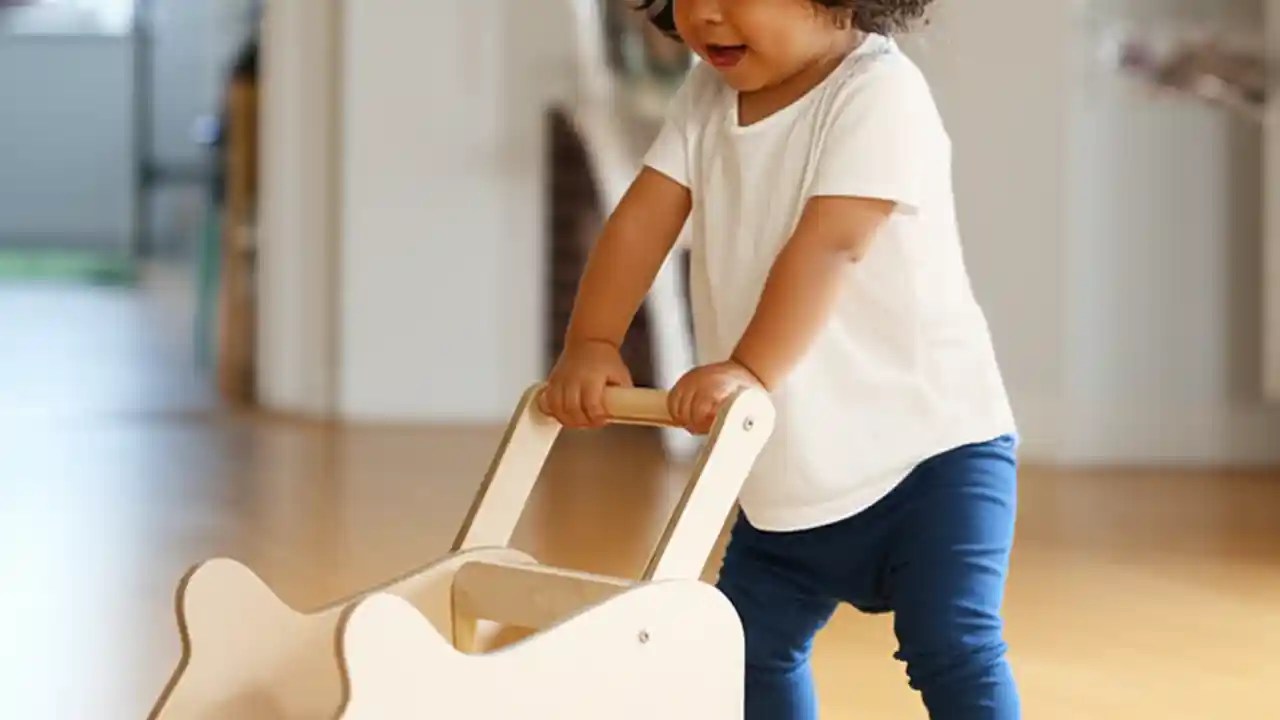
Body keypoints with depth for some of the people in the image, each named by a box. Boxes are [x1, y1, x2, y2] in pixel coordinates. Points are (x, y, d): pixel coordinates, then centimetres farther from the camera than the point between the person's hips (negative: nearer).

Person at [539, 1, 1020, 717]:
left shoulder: (879, 90, -20)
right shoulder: (707, 95, 3)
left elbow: (830, 243, -30)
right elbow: (644, 219, -4)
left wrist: (750, 370, -39)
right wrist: (591, 344, -16)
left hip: (931, 440, -8)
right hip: (788, 473, 8)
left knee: (951, 643, -19)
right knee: (749, 647, 16)